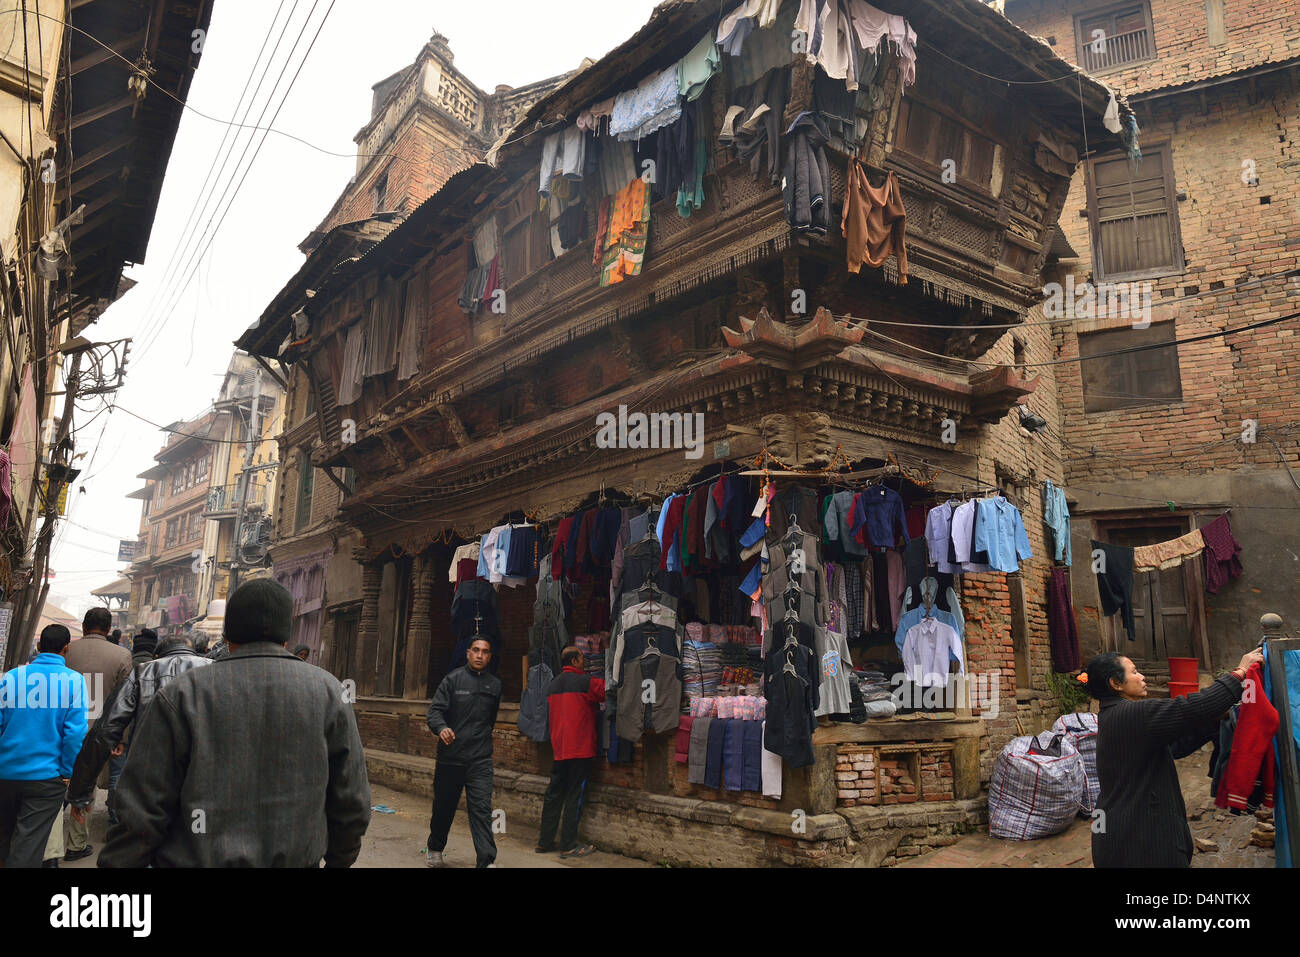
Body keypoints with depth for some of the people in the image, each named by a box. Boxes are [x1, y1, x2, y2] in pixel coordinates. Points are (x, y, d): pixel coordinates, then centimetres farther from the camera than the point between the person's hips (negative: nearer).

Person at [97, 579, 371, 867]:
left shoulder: (181, 694, -7)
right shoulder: (329, 692, -3)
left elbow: (142, 812, -8)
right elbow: (350, 802, 0)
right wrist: (338, 860, 15)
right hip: (296, 859, 1)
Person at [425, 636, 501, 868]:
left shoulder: (495, 685, 9)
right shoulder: (454, 679, -2)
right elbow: (435, 709, -8)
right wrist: (441, 727, -28)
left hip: (480, 760, 1)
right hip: (450, 756, -1)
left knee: (482, 809, -8)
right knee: (444, 807, 14)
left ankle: (487, 860, -8)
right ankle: (435, 850, 36)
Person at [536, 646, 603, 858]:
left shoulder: (553, 684, 14)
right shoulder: (583, 681, -10)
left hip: (558, 749, 7)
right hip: (580, 748, -7)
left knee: (553, 794, 12)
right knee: (574, 796, -1)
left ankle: (545, 842, 18)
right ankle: (569, 846, 3)